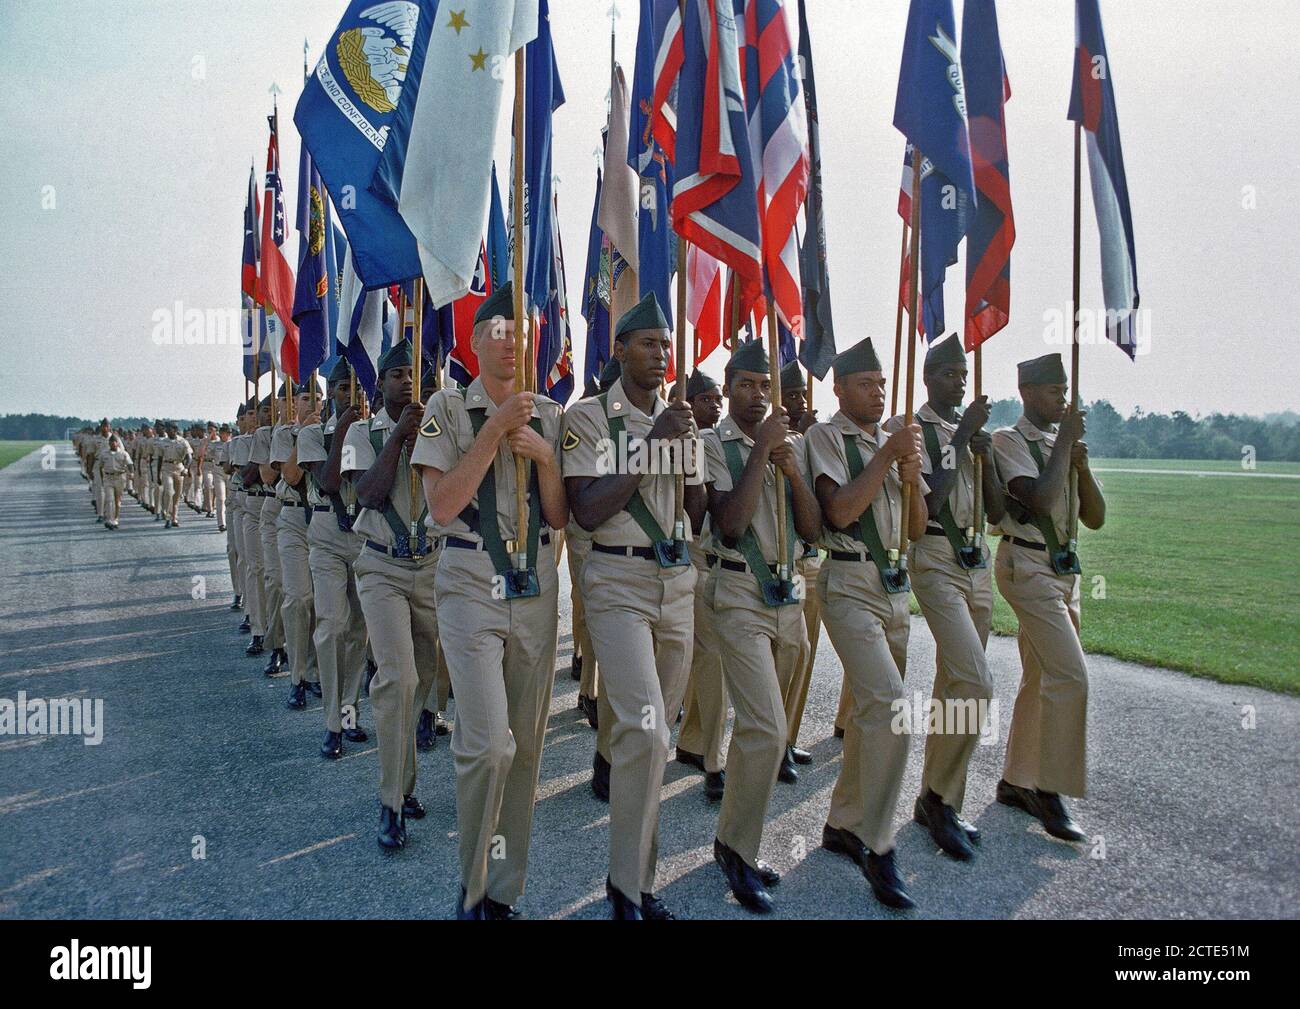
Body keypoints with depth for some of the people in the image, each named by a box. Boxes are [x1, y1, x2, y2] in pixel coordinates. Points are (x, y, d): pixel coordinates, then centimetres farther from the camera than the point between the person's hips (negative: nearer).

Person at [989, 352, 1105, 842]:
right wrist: (1065, 441, -13)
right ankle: (1051, 790, -3)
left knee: (1041, 678, 11)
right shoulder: (1009, 440, -7)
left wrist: (1082, 465, -4)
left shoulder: (1061, 443, 14)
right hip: (1027, 564, -8)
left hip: (1063, 568, 8)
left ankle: (1016, 780, 22)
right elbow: (1038, 498, -23)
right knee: (1070, 676, -14)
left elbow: (1095, 518, 11)